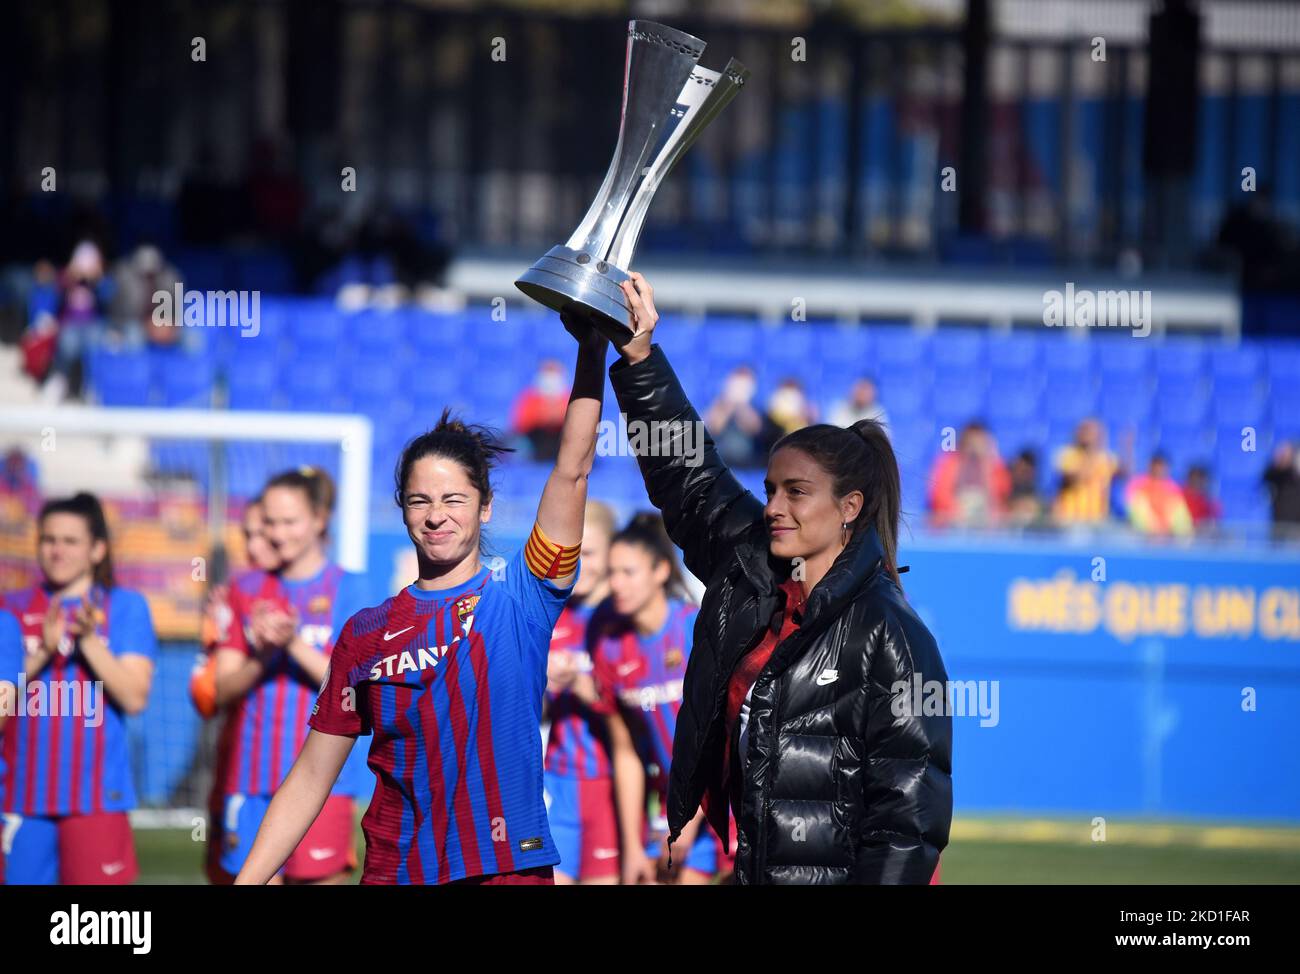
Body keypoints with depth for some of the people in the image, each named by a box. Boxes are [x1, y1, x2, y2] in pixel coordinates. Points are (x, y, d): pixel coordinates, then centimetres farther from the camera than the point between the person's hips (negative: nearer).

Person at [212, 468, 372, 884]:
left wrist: (294, 645, -17)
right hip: (251, 777, 3)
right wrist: (261, 658, -12)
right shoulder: (247, 589, 11)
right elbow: (223, 689, 7)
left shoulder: (347, 589, 1)